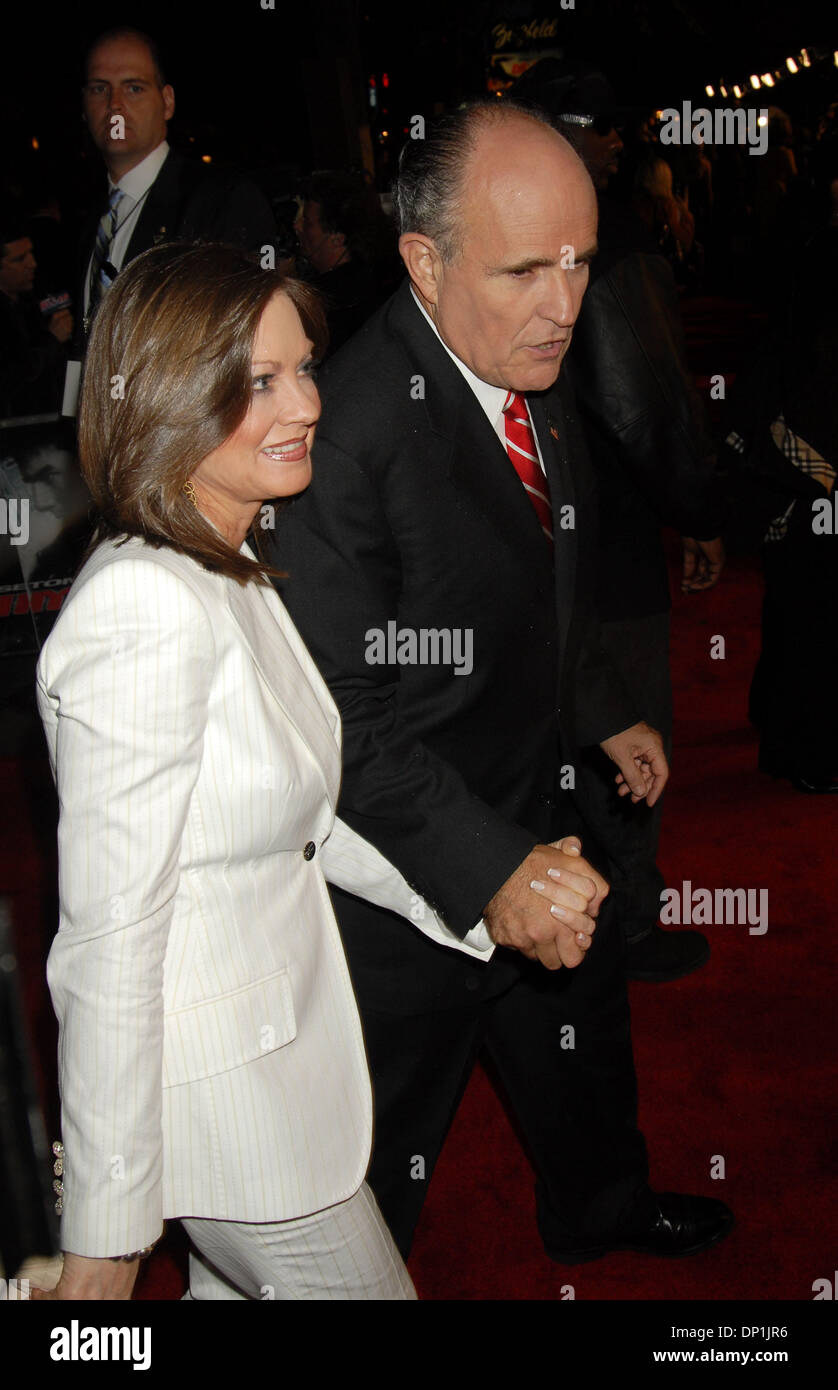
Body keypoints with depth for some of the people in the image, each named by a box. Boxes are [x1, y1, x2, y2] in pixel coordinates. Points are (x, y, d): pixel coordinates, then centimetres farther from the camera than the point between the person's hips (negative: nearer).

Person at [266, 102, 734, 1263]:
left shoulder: (536, 381, -2)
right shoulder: (349, 432, -31)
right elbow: (338, 713, -30)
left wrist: (608, 716, 21)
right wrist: (487, 870, -36)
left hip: (539, 835, 9)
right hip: (412, 878, -9)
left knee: (585, 1036, 32)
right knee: (385, 1146, 14)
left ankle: (601, 1209, 60)